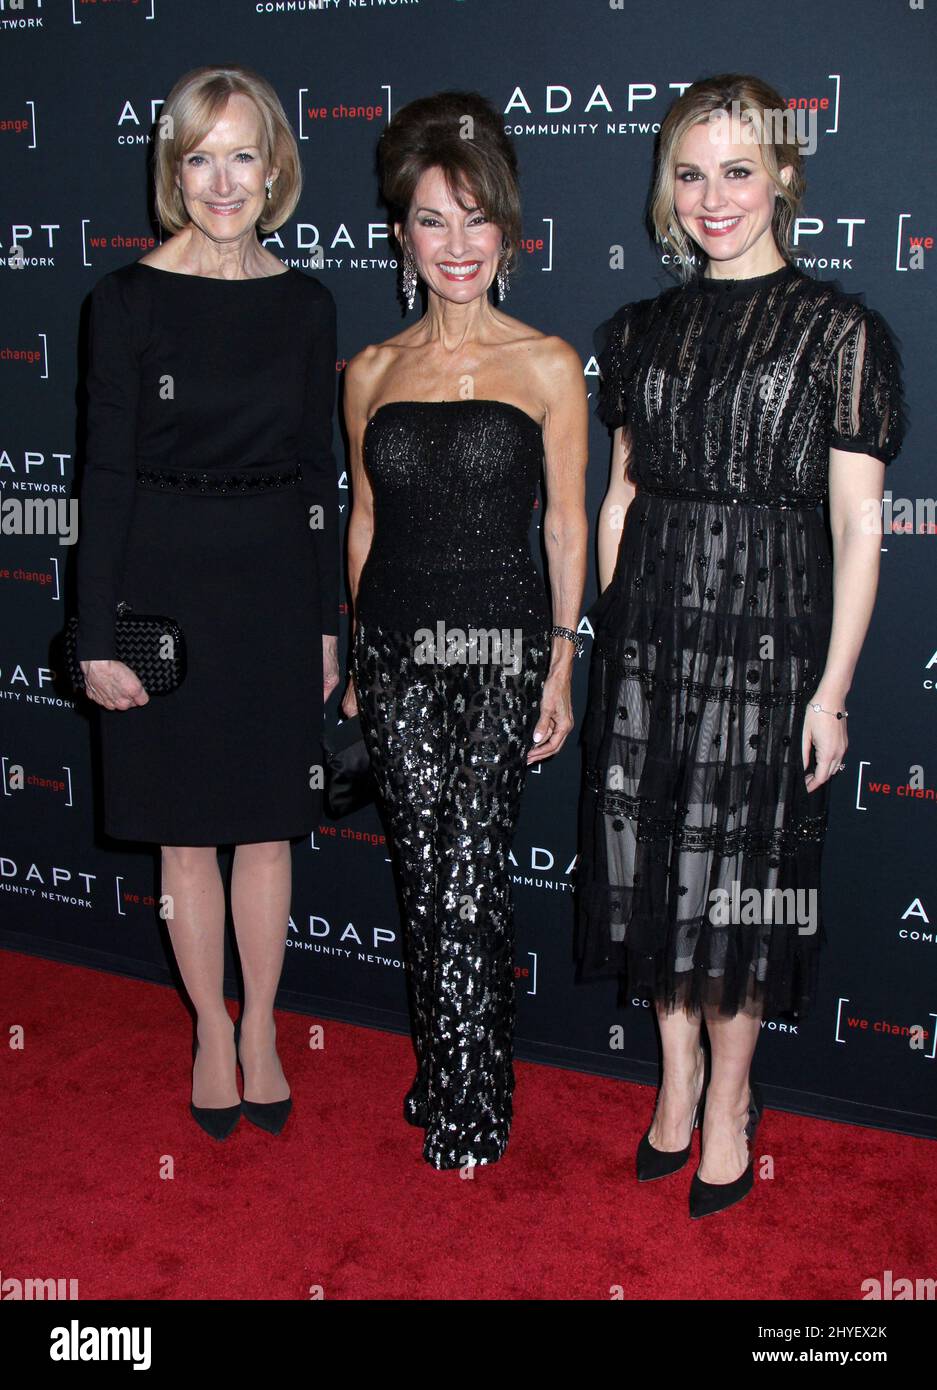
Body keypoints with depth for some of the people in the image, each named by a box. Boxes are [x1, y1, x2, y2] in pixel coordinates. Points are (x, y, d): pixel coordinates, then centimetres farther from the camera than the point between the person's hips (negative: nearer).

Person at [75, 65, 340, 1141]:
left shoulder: (304, 304, 4)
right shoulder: (129, 297, -4)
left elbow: (317, 473, 8)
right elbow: (106, 473, -5)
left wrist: (326, 620, 7)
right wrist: (98, 635, -8)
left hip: (276, 584, 2)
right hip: (163, 584, -2)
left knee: (266, 828, 10)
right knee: (186, 833, 10)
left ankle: (260, 1029, 29)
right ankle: (212, 1031, 28)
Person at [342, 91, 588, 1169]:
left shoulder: (547, 365, -1)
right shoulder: (371, 372, 7)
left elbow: (566, 524, 1)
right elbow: (364, 522, 13)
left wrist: (560, 666, -2)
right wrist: (354, 658, 14)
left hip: (501, 647, -3)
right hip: (396, 648, 3)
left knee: (467, 877, -5)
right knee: (426, 876, 8)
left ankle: (468, 1104, 11)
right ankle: (448, 1073, 25)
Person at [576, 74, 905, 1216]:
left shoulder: (837, 330, -5)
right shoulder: (645, 330, 9)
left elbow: (857, 526, -7)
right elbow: (620, 493, 13)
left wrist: (831, 690, -9)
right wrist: (607, 636, 9)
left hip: (767, 634, -4)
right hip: (648, 630, 4)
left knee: (738, 872, 5)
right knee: (654, 857, 10)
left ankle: (728, 1097, 25)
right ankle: (678, 1076, 30)